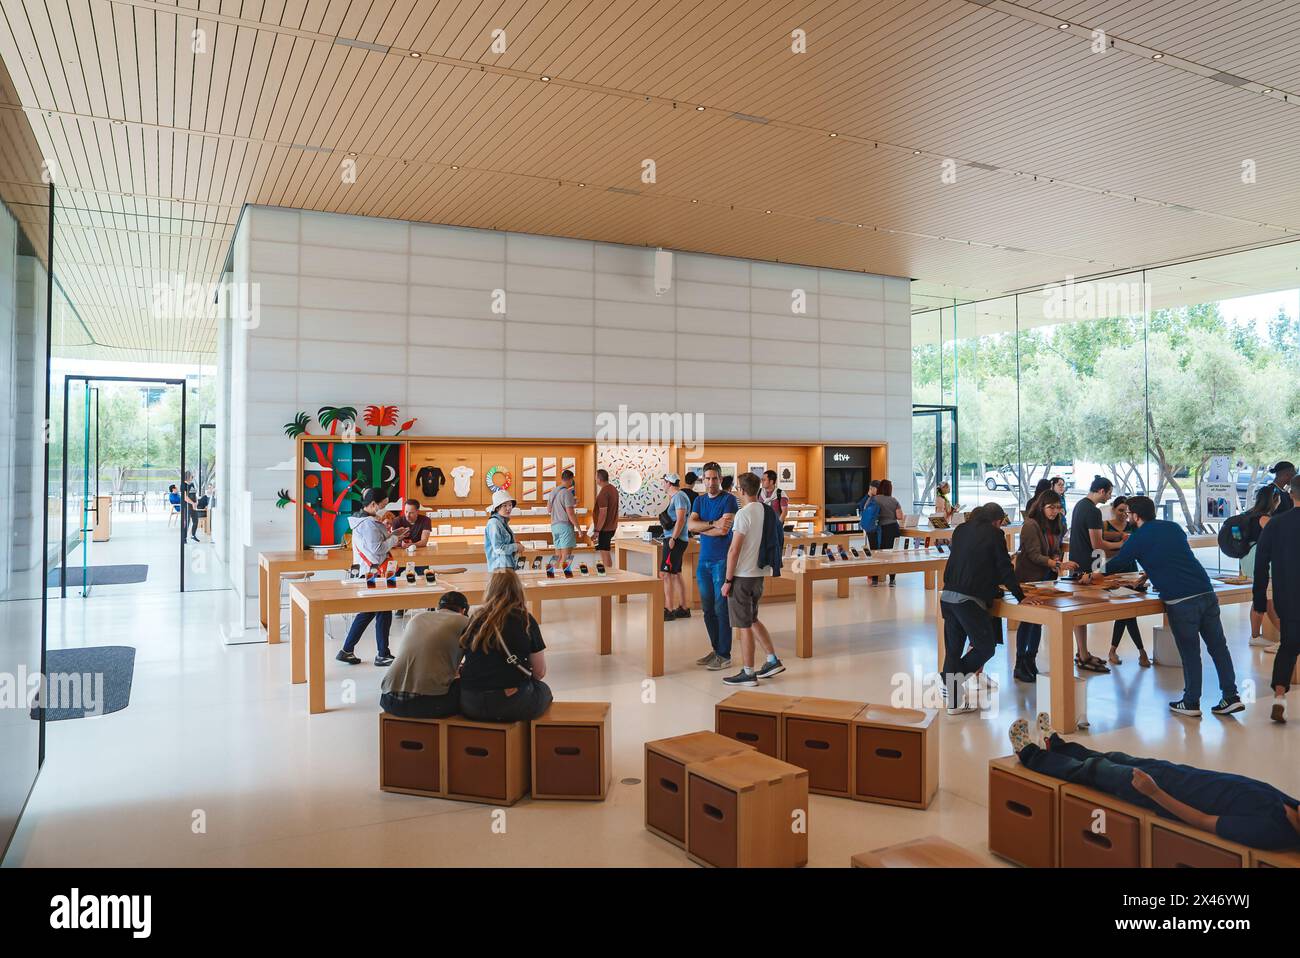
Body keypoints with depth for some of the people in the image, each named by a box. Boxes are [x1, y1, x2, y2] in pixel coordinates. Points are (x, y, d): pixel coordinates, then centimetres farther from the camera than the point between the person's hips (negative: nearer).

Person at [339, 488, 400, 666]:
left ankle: (346, 651, 20)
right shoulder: (369, 523, -20)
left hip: (365, 572, 10)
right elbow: (377, 549, -24)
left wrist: (385, 530, 6)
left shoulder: (360, 519, 12)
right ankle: (382, 655, 7)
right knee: (383, 612, 0)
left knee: (367, 611, 16)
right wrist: (394, 538, -11)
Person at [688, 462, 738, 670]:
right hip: (704, 560, 6)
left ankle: (724, 655, 3)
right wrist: (713, 524, -16)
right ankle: (716, 650, 23)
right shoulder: (700, 500, 12)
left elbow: (724, 530, -17)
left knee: (721, 609, -4)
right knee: (708, 609, 11)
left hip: (722, 560, -6)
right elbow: (690, 525, -3)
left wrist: (701, 528, -4)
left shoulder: (728, 500, -7)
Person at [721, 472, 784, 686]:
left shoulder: (744, 514, -17)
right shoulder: (768, 511, 7)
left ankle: (748, 673, 8)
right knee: (752, 620, 22)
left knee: (743, 626, 1)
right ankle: (772, 661, 22)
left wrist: (728, 580, -13)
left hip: (742, 576, -8)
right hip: (760, 574, 8)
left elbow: (734, 550, -18)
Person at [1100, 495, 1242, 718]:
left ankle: (1191, 703, 12)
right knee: (1218, 646, 10)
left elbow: (1115, 564, 9)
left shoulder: (1138, 538, 0)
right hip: (1206, 593, 5)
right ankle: (1231, 697, 13)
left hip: (1180, 601, -5)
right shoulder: (1174, 527, 18)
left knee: (1189, 652, 4)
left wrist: (1100, 570, 30)